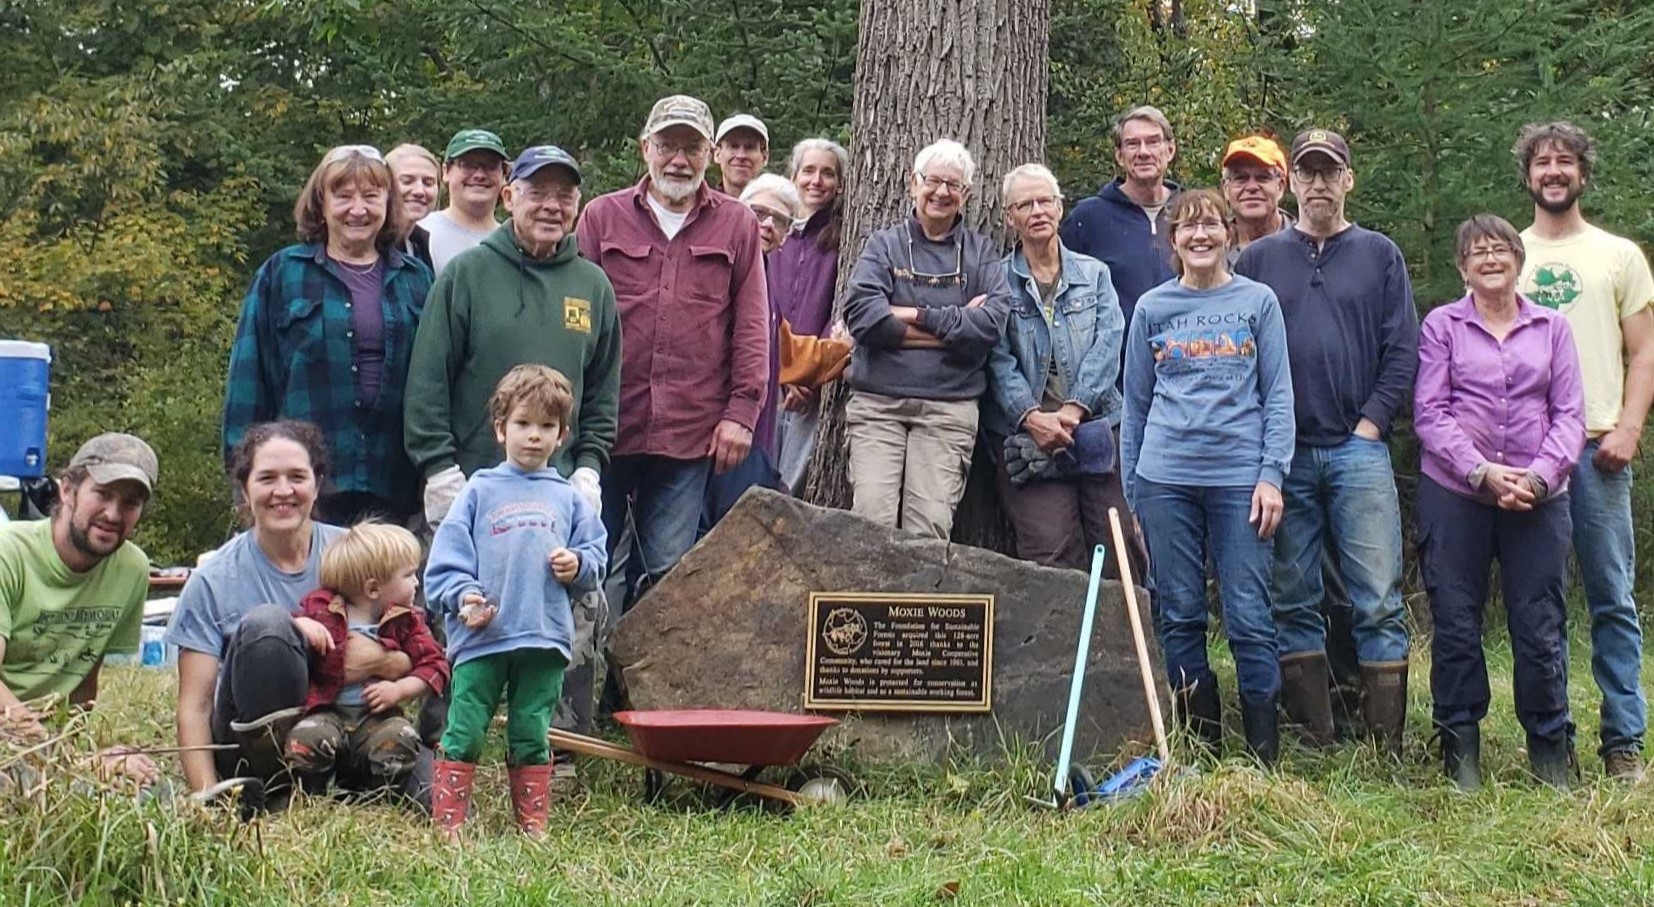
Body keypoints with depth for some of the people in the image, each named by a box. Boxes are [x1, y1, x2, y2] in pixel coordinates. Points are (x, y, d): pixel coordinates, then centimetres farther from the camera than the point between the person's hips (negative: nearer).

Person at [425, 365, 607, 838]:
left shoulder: (568, 498, 15)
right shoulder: (479, 491, 8)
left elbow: (596, 556, 16)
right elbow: (446, 559, 2)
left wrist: (578, 565, -6)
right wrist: (464, 596, -14)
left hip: (545, 638, 2)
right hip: (481, 637, -2)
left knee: (532, 737, 7)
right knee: (464, 733, -3)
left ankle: (533, 825, 15)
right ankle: (447, 825, 2)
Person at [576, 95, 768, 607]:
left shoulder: (736, 225, 9)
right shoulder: (603, 216, 9)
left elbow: (752, 326, 7)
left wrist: (741, 411, -2)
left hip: (689, 431, 0)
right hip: (606, 425, 0)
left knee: (668, 573, 2)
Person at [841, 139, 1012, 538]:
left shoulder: (981, 253, 12)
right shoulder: (884, 245, 10)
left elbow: (993, 321, -5)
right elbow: (861, 313, -8)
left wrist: (917, 316, -7)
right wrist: (955, 326, -7)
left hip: (949, 407, 0)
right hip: (877, 403, 0)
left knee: (930, 527, -9)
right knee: (872, 520, -13)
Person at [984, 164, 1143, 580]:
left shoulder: (1094, 274, 15)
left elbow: (1108, 343, 2)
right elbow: (999, 359, -2)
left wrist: (1074, 410, -11)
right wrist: (1032, 416, -17)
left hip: (1095, 426, 2)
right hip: (1026, 432, -2)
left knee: (1120, 548, -4)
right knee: (1052, 554, -12)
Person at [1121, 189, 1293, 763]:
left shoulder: (1258, 302, 6)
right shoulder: (1152, 308, 11)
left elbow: (1278, 396, 4)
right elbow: (1135, 402, 14)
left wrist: (1272, 475, -6)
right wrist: (1130, 491, 11)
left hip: (1239, 476, -2)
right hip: (1166, 478, 2)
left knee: (1249, 619, -5)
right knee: (1179, 617, 4)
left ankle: (1265, 753, 0)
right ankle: (1200, 749, 13)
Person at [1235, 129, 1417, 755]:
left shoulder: (1379, 255, 9)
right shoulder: (1258, 259, 11)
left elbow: (1403, 350, 5)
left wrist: (1372, 422, -5)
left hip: (1358, 450, -1)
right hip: (1282, 456, 1)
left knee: (1378, 602, -5)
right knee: (1292, 602, 4)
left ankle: (1388, 746, -1)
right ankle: (1312, 744, 10)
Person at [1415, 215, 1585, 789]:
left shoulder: (1551, 327, 10)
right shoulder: (1442, 326, 5)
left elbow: (1570, 414, 5)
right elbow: (1430, 414, -3)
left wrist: (1539, 476, -12)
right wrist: (1482, 472, -15)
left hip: (1538, 500, 1)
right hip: (1454, 495, -1)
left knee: (1541, 628, 1)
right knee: (1455, 625, 3)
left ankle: (1551, 752, 14)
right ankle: (1460, 748, 14)